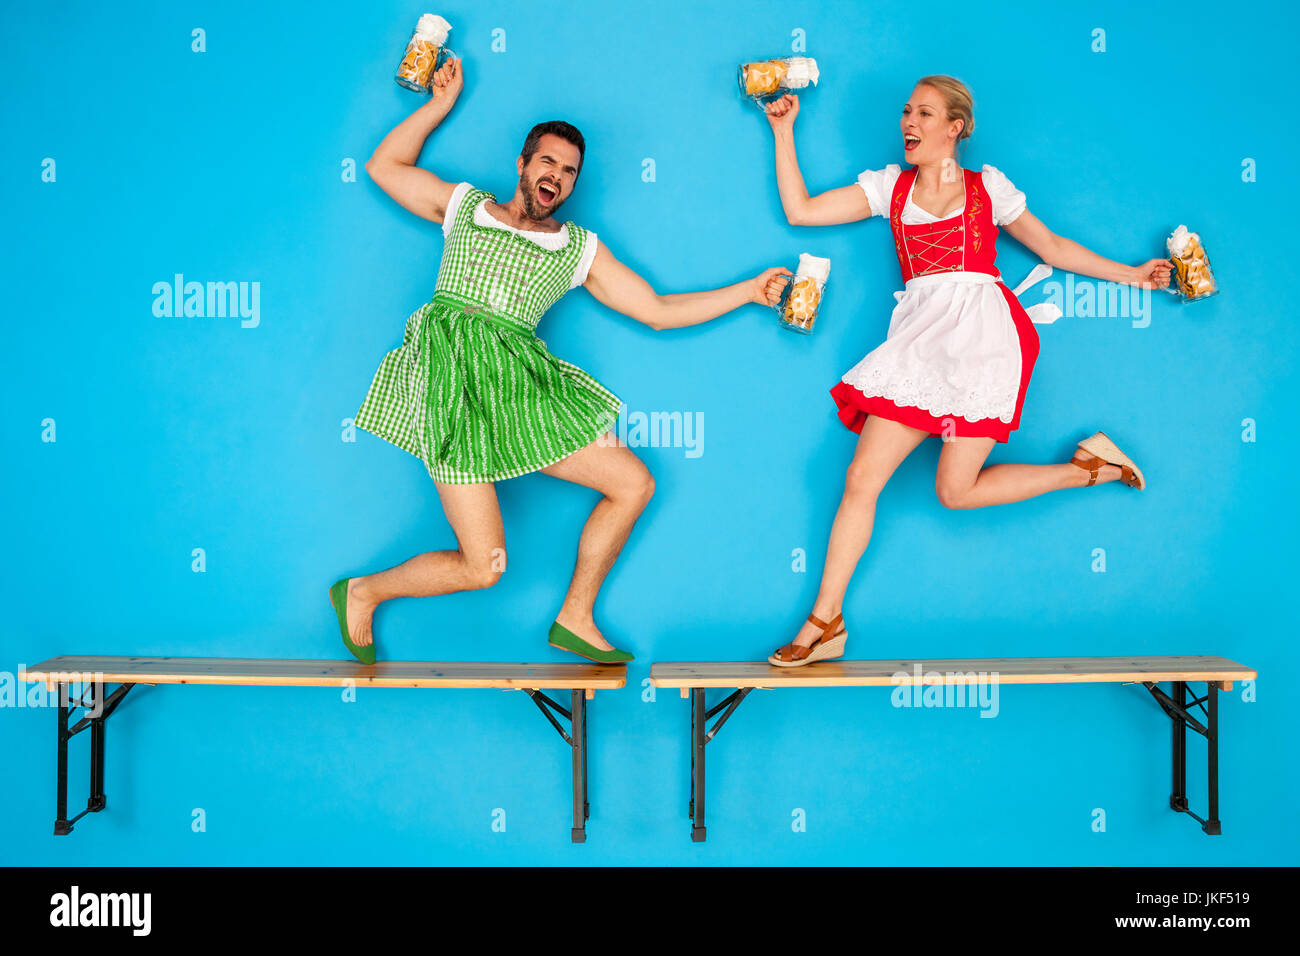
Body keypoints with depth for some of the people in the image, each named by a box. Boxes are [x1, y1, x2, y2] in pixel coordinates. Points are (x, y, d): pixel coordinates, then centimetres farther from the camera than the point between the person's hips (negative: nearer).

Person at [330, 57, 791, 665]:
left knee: (634, 483, 0)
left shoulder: (580, 249, 19)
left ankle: (575, 620, 17)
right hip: (451, 369, -4)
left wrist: (748, 291, 15)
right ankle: (360, 593, 14)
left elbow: (660, 312, 18)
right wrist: (442, 103, 24)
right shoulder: (465, 205, 17)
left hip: (522, 384, 4)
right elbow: (384, 165, 23)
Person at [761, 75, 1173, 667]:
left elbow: (1052, 247, 20)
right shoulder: (890, 186, 17)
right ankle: (825, 622, 1)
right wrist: (783, 131, 13)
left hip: (984, 329, -3)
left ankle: (1090, 466, 14)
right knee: (861, 477, -7)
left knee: (956, 490, -9)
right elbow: (800, 210, 12)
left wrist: (1131, 276, 18)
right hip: (920, 339, 3)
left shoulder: (987, 186, 11)